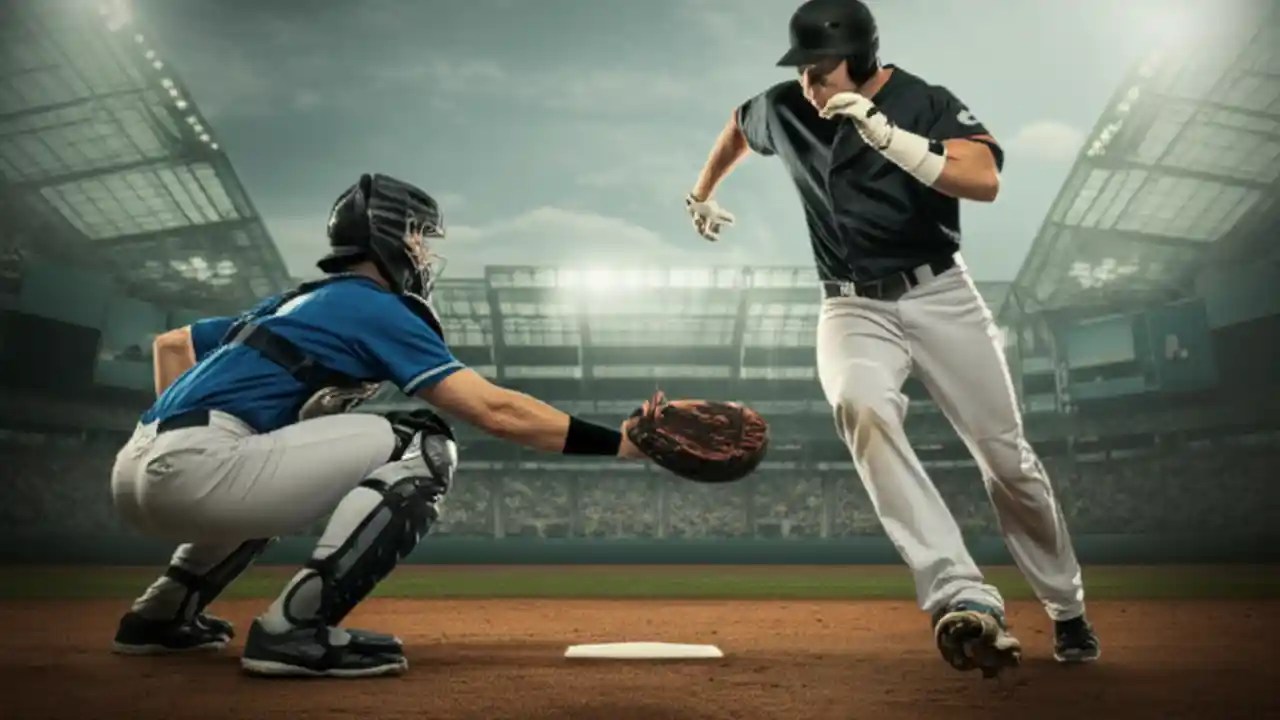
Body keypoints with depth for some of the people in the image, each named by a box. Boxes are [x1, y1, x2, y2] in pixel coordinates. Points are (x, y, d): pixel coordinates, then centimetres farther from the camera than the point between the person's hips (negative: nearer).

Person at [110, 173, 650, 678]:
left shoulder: (294, 302, 26)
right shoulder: (376, 307, 0)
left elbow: (170, 344, 34)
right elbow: (494, 410, -9)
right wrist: (619, 443, -7)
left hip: (138, 468, 10)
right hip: (192, 467, -9)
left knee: (276, 467, 39)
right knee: (422, 449, -8)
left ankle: (164, 612, 28)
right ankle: (296, 628, -16)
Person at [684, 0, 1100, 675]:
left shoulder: (929, 105, -9)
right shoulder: (784, 109, 2)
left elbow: (984, 180, -26)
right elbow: (738, 125, 26)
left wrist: (888, 137, -34)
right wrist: (701, 195, 38)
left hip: (940, 295, -1)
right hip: (853, 307, 1)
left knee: (1007, 459, 2)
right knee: (859, 405, -34)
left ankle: (1066, 609, 27)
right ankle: (962, 597, -39)